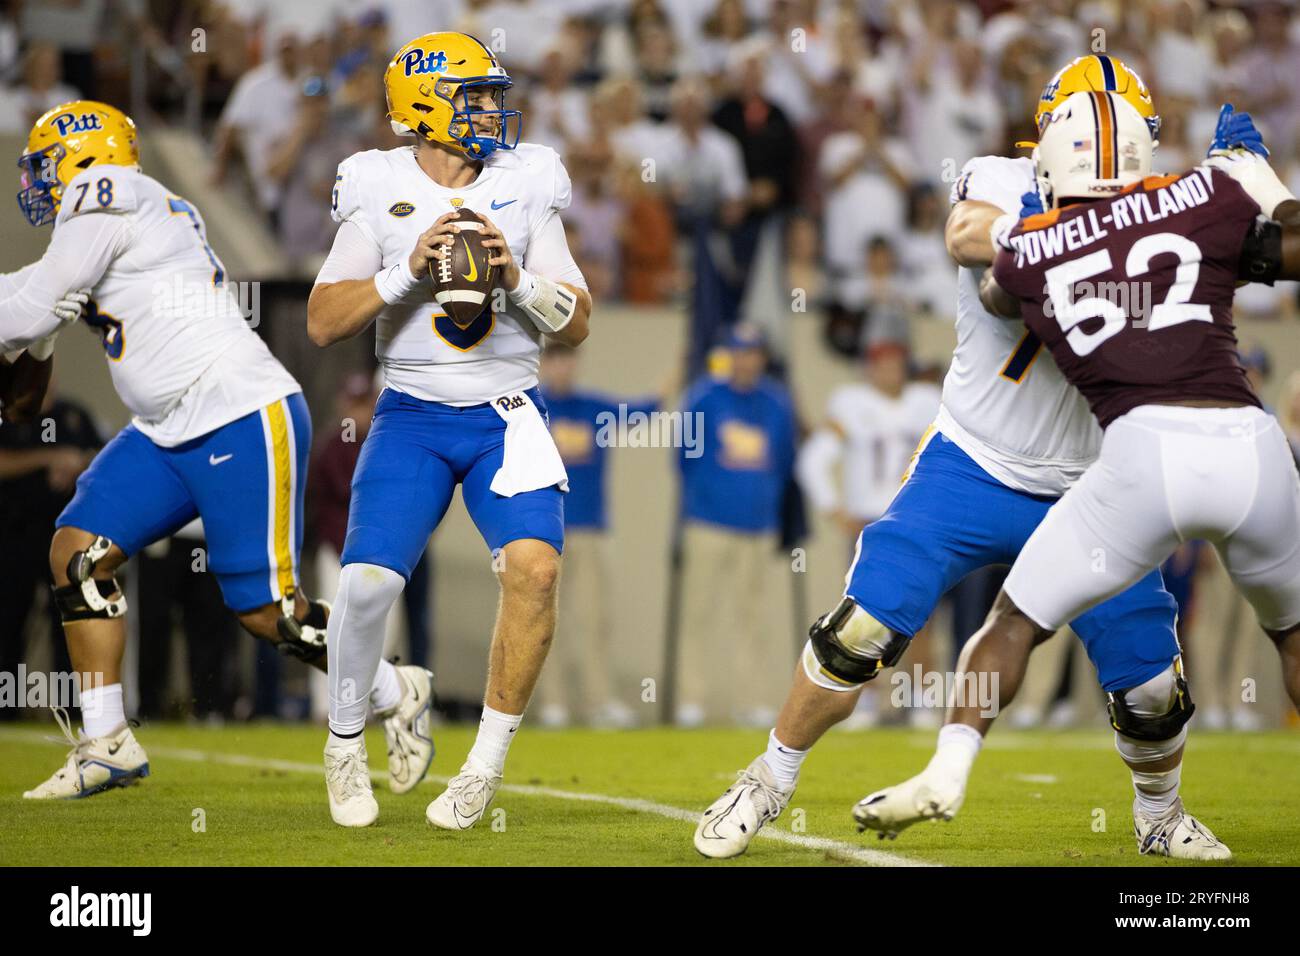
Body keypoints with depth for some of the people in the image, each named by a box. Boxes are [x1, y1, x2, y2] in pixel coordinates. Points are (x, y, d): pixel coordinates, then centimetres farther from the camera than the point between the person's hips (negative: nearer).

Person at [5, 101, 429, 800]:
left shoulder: (103, 195, -11)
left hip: (243, 420, -10)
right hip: (168, 433, 10)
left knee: (264, 608, -7)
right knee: (77, 552, 1)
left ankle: (397, 697, 13)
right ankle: (107, 744, 4)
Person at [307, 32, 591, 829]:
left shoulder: (526, 188, 3)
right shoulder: (380, 191, 0)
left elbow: (576, 325, 3)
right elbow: (323, 323, -6)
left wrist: (518, 280, -15)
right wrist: (408, 270, -17)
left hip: (508, 413, 1)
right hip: (413, 414, -1)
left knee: (534, 568, -22)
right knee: (368, 581, -17)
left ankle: (488, 763, -7)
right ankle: (346, 745, 9)